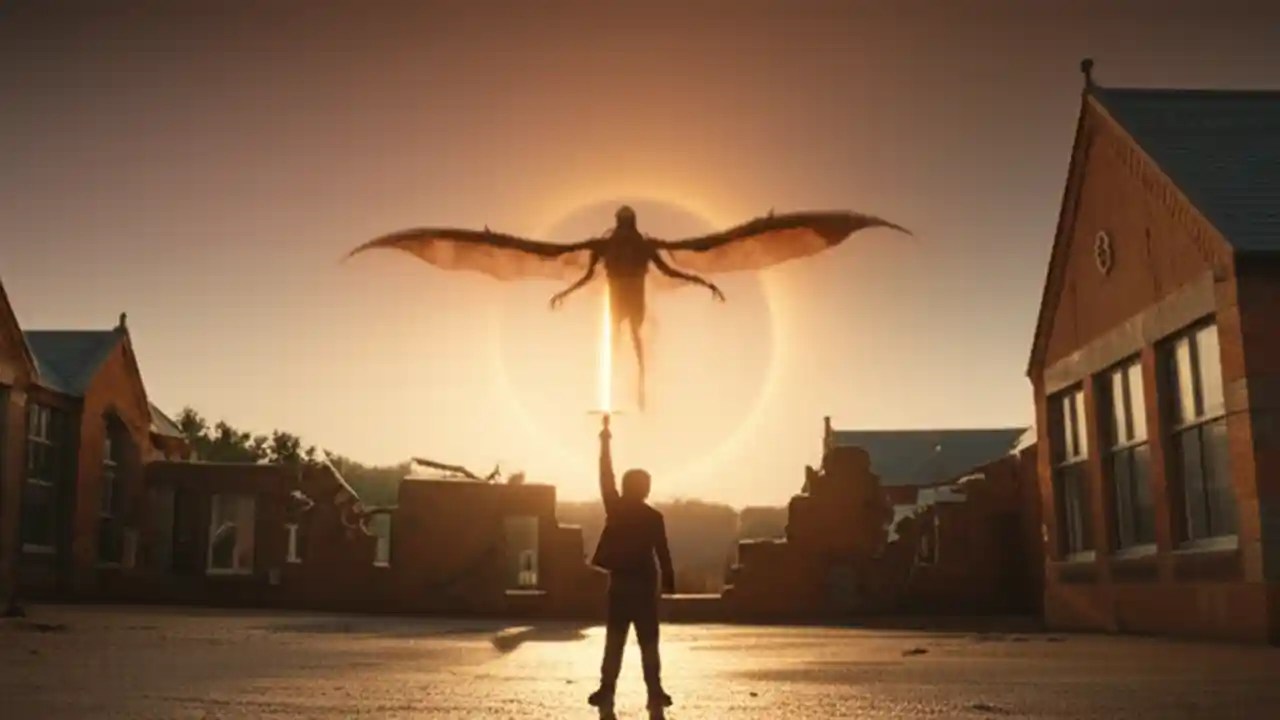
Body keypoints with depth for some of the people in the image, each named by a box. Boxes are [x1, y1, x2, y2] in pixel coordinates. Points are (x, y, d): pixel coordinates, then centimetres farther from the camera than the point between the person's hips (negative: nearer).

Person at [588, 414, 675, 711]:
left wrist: (605, 443, 10)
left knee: (614, 642, 6)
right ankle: (655, 692, 1)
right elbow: (663, 553, -6)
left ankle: (607, 691, 0)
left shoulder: (615, 509, -2)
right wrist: (669, 583, 1)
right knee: (648, 642, 4)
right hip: (645, 585, -1)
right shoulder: (653, 517, -5)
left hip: (619, 583, 1)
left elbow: (606, 478, 5)